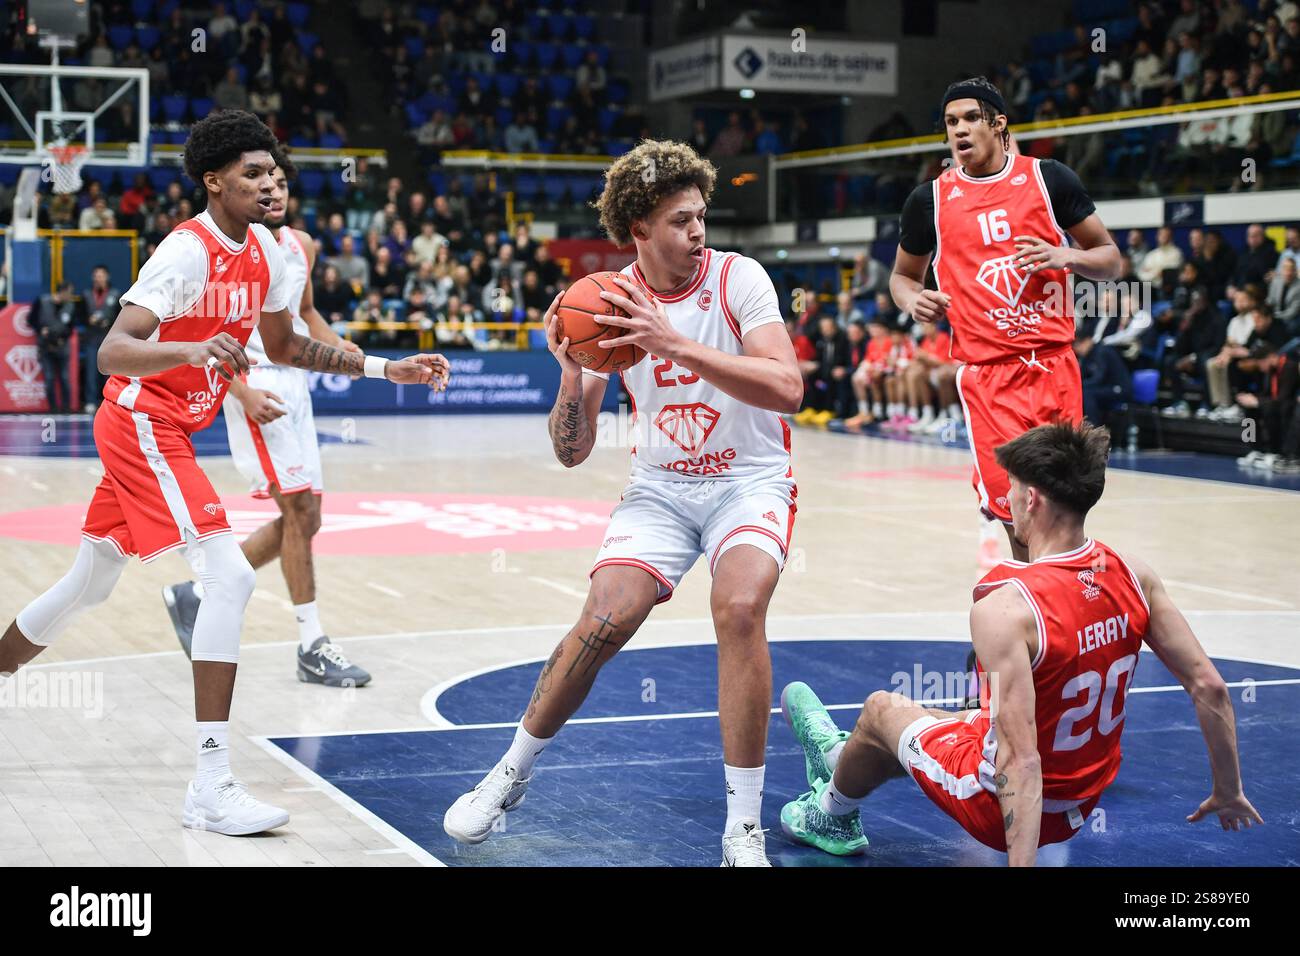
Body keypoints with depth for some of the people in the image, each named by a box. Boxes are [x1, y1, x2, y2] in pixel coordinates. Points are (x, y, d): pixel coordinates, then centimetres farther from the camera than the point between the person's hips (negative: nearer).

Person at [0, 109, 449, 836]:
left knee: (89, 586, 20)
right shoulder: (188, 252, -21)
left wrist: (385, 369, 12)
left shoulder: (263, 250, 6)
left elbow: (285, 346, 19)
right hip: (142, 425, -10)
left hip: (163, 429, 10)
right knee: (230, 575, -20)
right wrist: (192, 349, -48)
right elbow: (112, 352, -29)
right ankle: (212, 789, -21)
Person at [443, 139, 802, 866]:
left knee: (739, 608, -29)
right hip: (661, 485, 2)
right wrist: (571, 372, -23)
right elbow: (573, 451, -4)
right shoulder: (609, 302, -5)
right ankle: (512, 776, 10)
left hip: (750, 480, -2)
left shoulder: (738, 278, -13)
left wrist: (677, 344, -35)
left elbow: (788, 388, -29)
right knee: (604, 620, -17)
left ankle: (744, 831, -17)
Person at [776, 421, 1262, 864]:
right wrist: (1228, 790, 6)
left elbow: (1021, 761, -34)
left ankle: (833, 815, 51)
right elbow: (1209, 686, -7)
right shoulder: (1133, 575, -11)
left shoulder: (1003, 608, -30)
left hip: (1009, 811, -6)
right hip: (1080, 808, 6)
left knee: (881, 709, 21)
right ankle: (845, 759, 62)